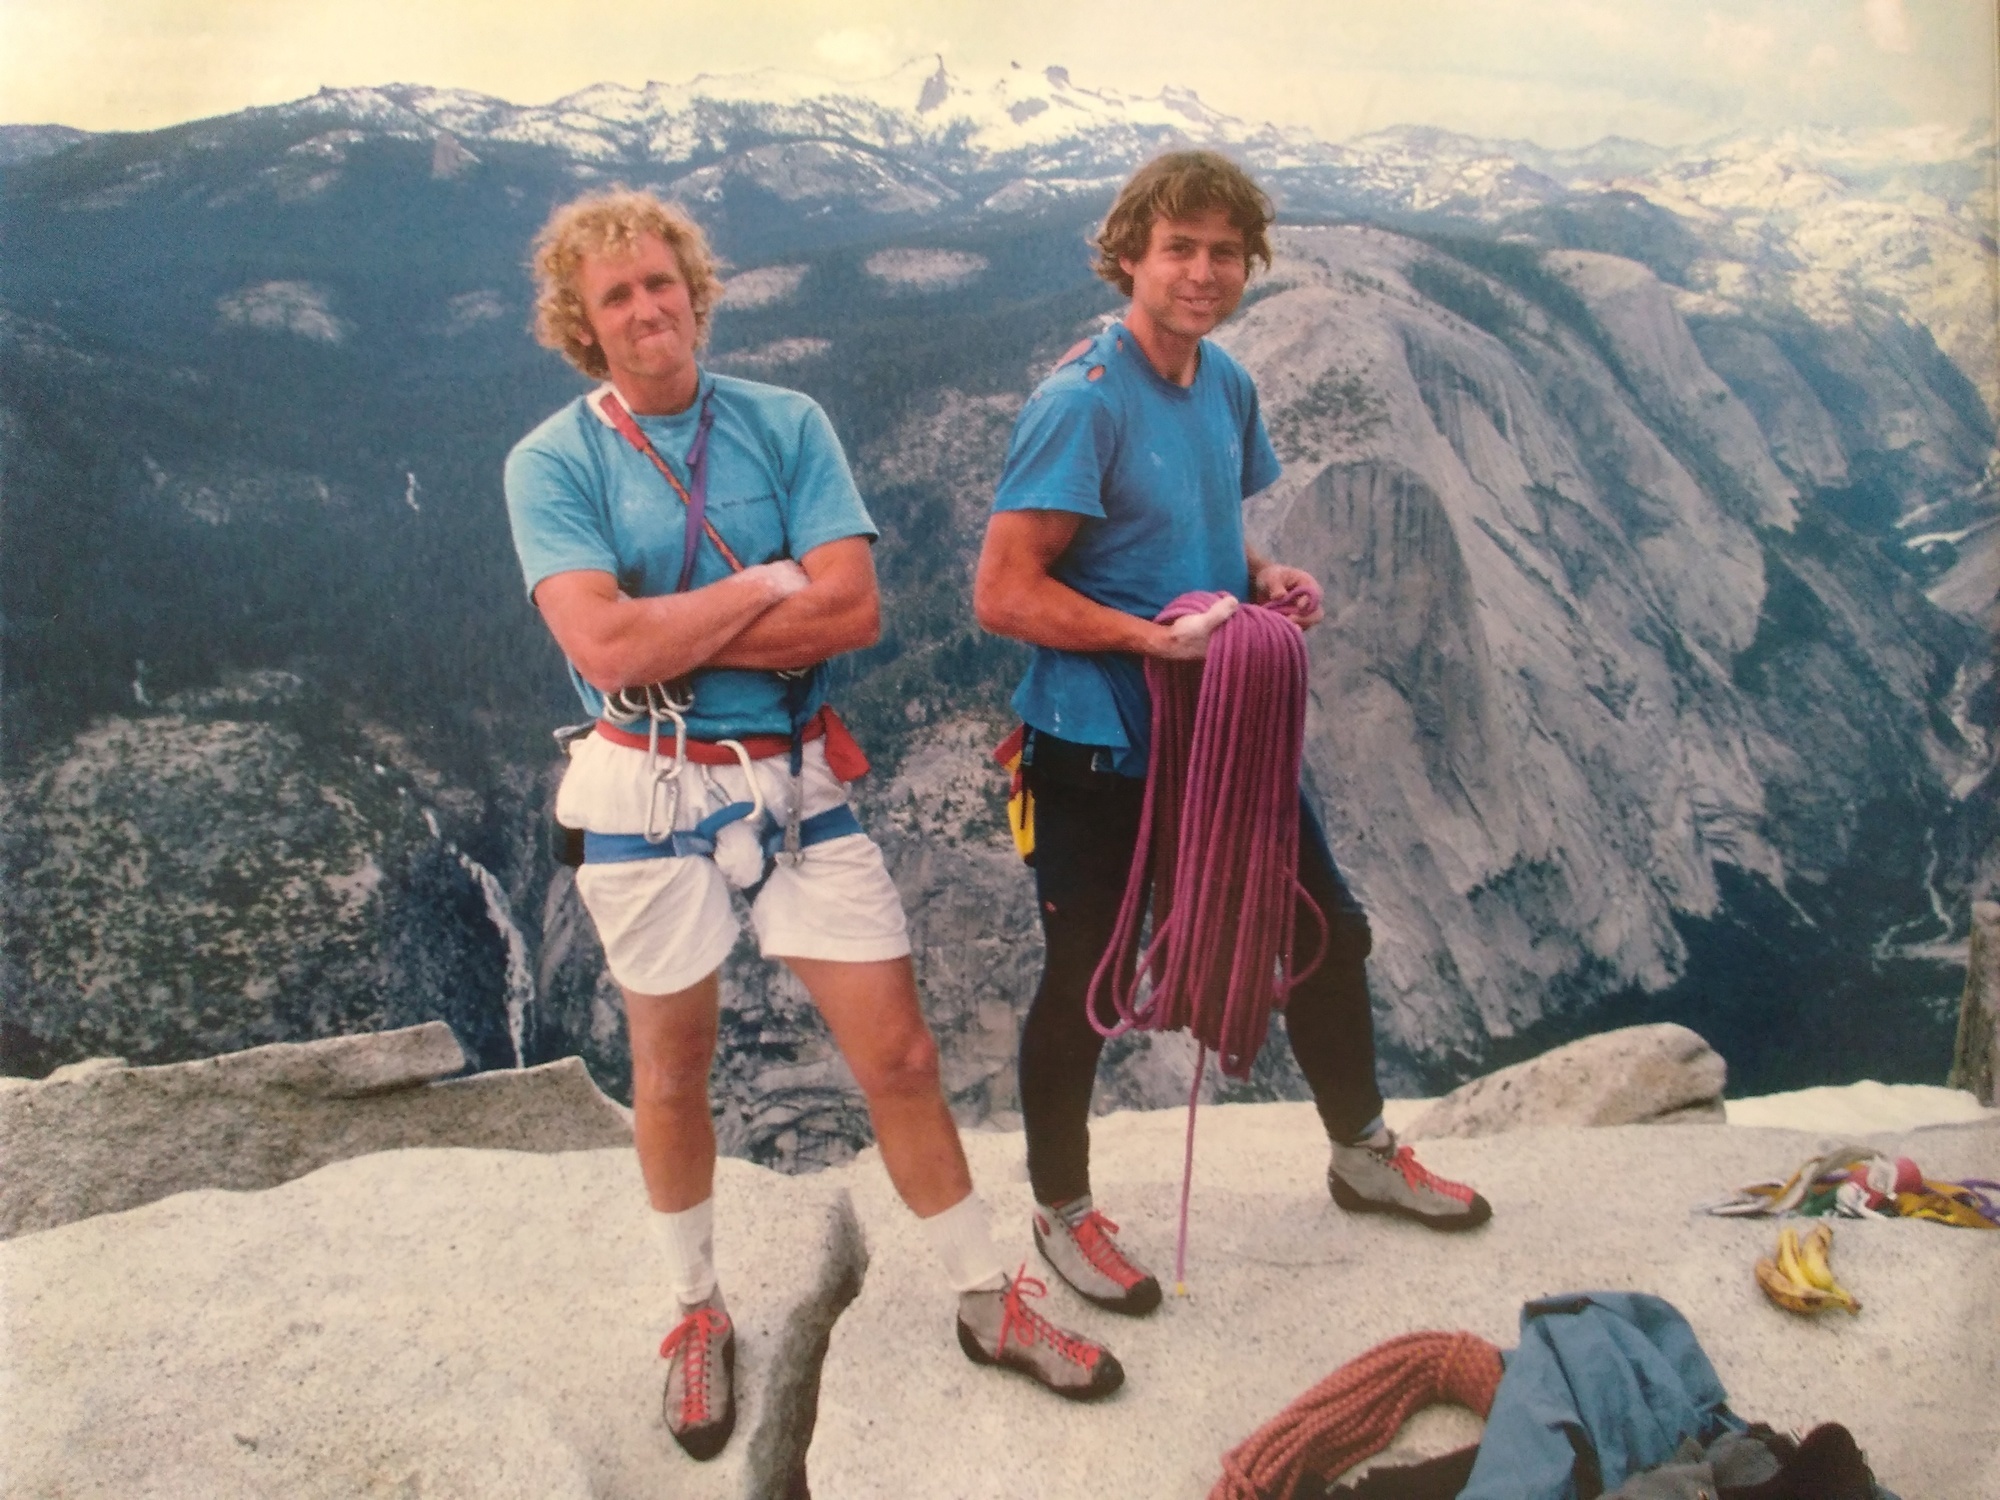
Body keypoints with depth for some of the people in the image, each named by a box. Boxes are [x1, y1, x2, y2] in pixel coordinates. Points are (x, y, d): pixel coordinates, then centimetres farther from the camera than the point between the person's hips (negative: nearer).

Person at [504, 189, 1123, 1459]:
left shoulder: (787, 426, -1)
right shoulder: (553, 462, -6)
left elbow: (855, 609, -13)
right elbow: (604, 647, -21)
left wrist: (670, 640, -16)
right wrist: (769, 582, -13)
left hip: (799, 781, 1)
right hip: (649, 795, -1)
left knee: (900, 1055, 5)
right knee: (673, 1071, 14)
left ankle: (990, 1303, 24)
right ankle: (699, 1315, 37)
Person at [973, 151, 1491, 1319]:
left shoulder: (1228, 386, 5)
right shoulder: (1083, 402, -18)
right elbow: (1005, 594, -22)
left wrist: (1266, 581, -1)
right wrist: (1154, 637, -27)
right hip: (1101, 748, -7)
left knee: (1329, 930, 17)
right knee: (1086, 980, 8)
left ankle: (1364, 1155, 40)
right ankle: (1063, 1212, 30)